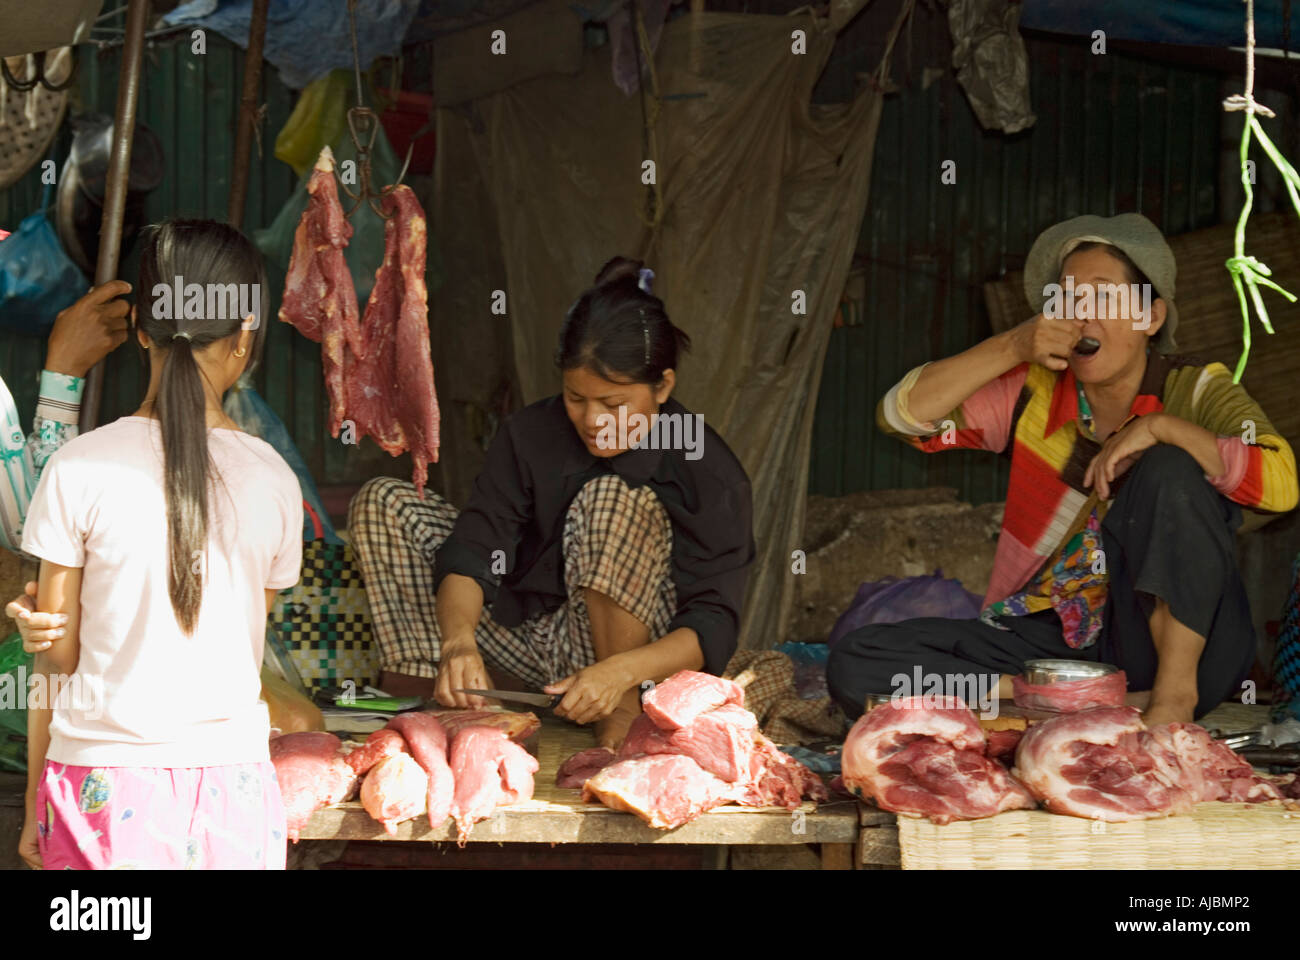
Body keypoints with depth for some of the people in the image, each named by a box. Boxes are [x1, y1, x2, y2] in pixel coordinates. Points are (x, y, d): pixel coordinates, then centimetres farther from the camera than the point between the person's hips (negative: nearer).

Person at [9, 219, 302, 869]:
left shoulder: (78, 469, -7)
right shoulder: (273, 480, -2)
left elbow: (56, 655, -2)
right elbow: (247, 645, 7)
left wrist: (35, 807, 9)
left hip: (102, 780, -1)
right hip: (231, 774, 1)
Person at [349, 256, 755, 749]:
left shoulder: (712, 476, -16)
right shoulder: (531, 434, -6)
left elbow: (714, 628, -22)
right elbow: (472, 552, -15)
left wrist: (621, 672, -40)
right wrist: (459, 641, -37)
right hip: (524, 631, 4)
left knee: (616, 499, -31)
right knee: (383, 503, -8)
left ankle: (624, 709, -22)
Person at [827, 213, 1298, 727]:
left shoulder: (1195, 390, -3)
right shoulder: (1035, 391, 4)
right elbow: (900, 415, -7)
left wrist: (1160, 426, -21)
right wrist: (1011, 347, -16)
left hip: (1172, 635, -3)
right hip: (1055, 639, 3)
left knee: (1171, 469, -27)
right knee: (854, 662, -18)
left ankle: (1175, 690, -23)